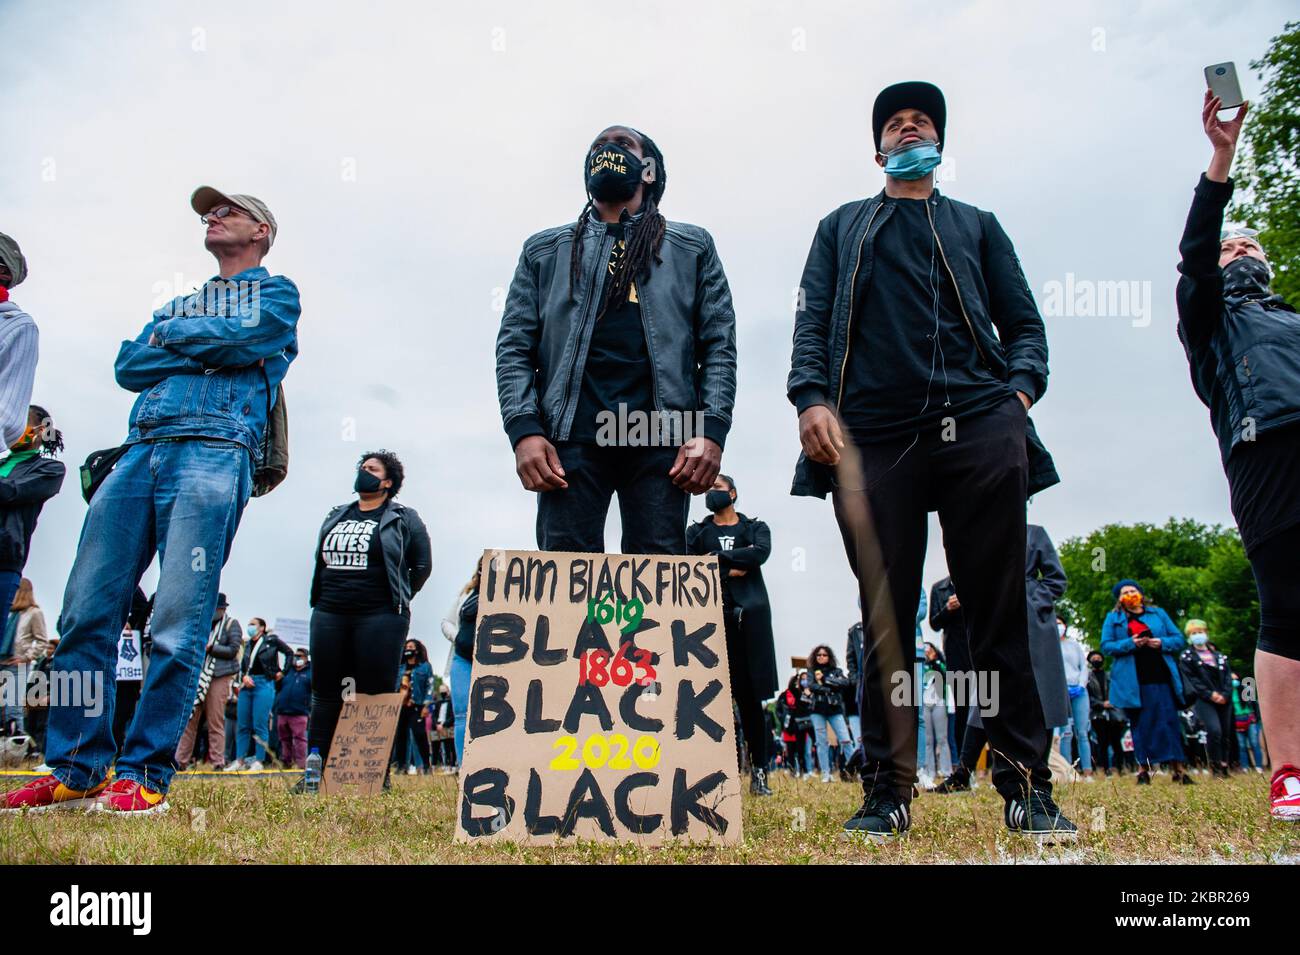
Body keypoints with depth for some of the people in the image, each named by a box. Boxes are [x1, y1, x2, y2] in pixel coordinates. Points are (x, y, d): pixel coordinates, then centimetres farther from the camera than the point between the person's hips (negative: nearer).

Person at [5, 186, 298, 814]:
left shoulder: (276, 292, 17)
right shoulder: (176, 305, 33)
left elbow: (244, 339, -5)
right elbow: (128, 366, 16)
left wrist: (174, 335, 11)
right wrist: (207, 353, 3)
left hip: (214, 454, -6)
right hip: (141, 452, 6)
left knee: (178, 624, -11)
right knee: (86, 612, -2)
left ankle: (145, 775, -5)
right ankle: (77, 769, 5)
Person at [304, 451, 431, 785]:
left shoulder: (404, 519, 2)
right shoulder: (335, 516, 17)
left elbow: (422, 566, 4)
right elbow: (321, 559, 24)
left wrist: (397, 601, 5)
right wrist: (324, 597, 13)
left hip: (379, 618, -5)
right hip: (329, 616, 5)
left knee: (376, 695, -2)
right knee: (324, 693, 7)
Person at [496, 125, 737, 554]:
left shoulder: (692, 247, 20)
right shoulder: (544, 250, 21)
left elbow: (719, 345, 10)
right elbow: (515, 346, 11)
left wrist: (711, 430, -4)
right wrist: (524, 429, -5)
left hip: (662, 434, 0)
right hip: (571, 433, 1)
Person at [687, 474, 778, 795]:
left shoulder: (755, 527, 15)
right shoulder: (696, 531, 17)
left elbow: (761, 552, -7)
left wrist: (717, 558, -9)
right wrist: (729, 569, -9)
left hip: (749, 616, 0)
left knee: (751, 696, 1)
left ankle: (759, 770, 7)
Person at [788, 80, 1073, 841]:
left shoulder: (978, 226, 26)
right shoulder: (842, 228, 26)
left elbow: (1024, 323, 18)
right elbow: (813, 322, 13)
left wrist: (1020, 394, -2)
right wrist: (811, 397, -5)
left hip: (980, 430, 1)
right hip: (875, 437, 0)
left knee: (1002, 614, -1)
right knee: (886, 619, -1)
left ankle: (1026, 785, 7)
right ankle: (888, 791, 6)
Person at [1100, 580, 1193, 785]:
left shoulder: (1158, 614, 15)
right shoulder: (1113, 618, 11)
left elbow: (1179, 640, 12)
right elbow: (1106, 646, 1)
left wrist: (1162, 643, -8)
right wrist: (1130, 643, -13)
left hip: (1161, 678, 1)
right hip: (1132, 682, -1)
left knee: (1169, 722, -1)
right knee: (1140, 724, 2)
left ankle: (1178, 769, 3)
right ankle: (1143, 769, 7)